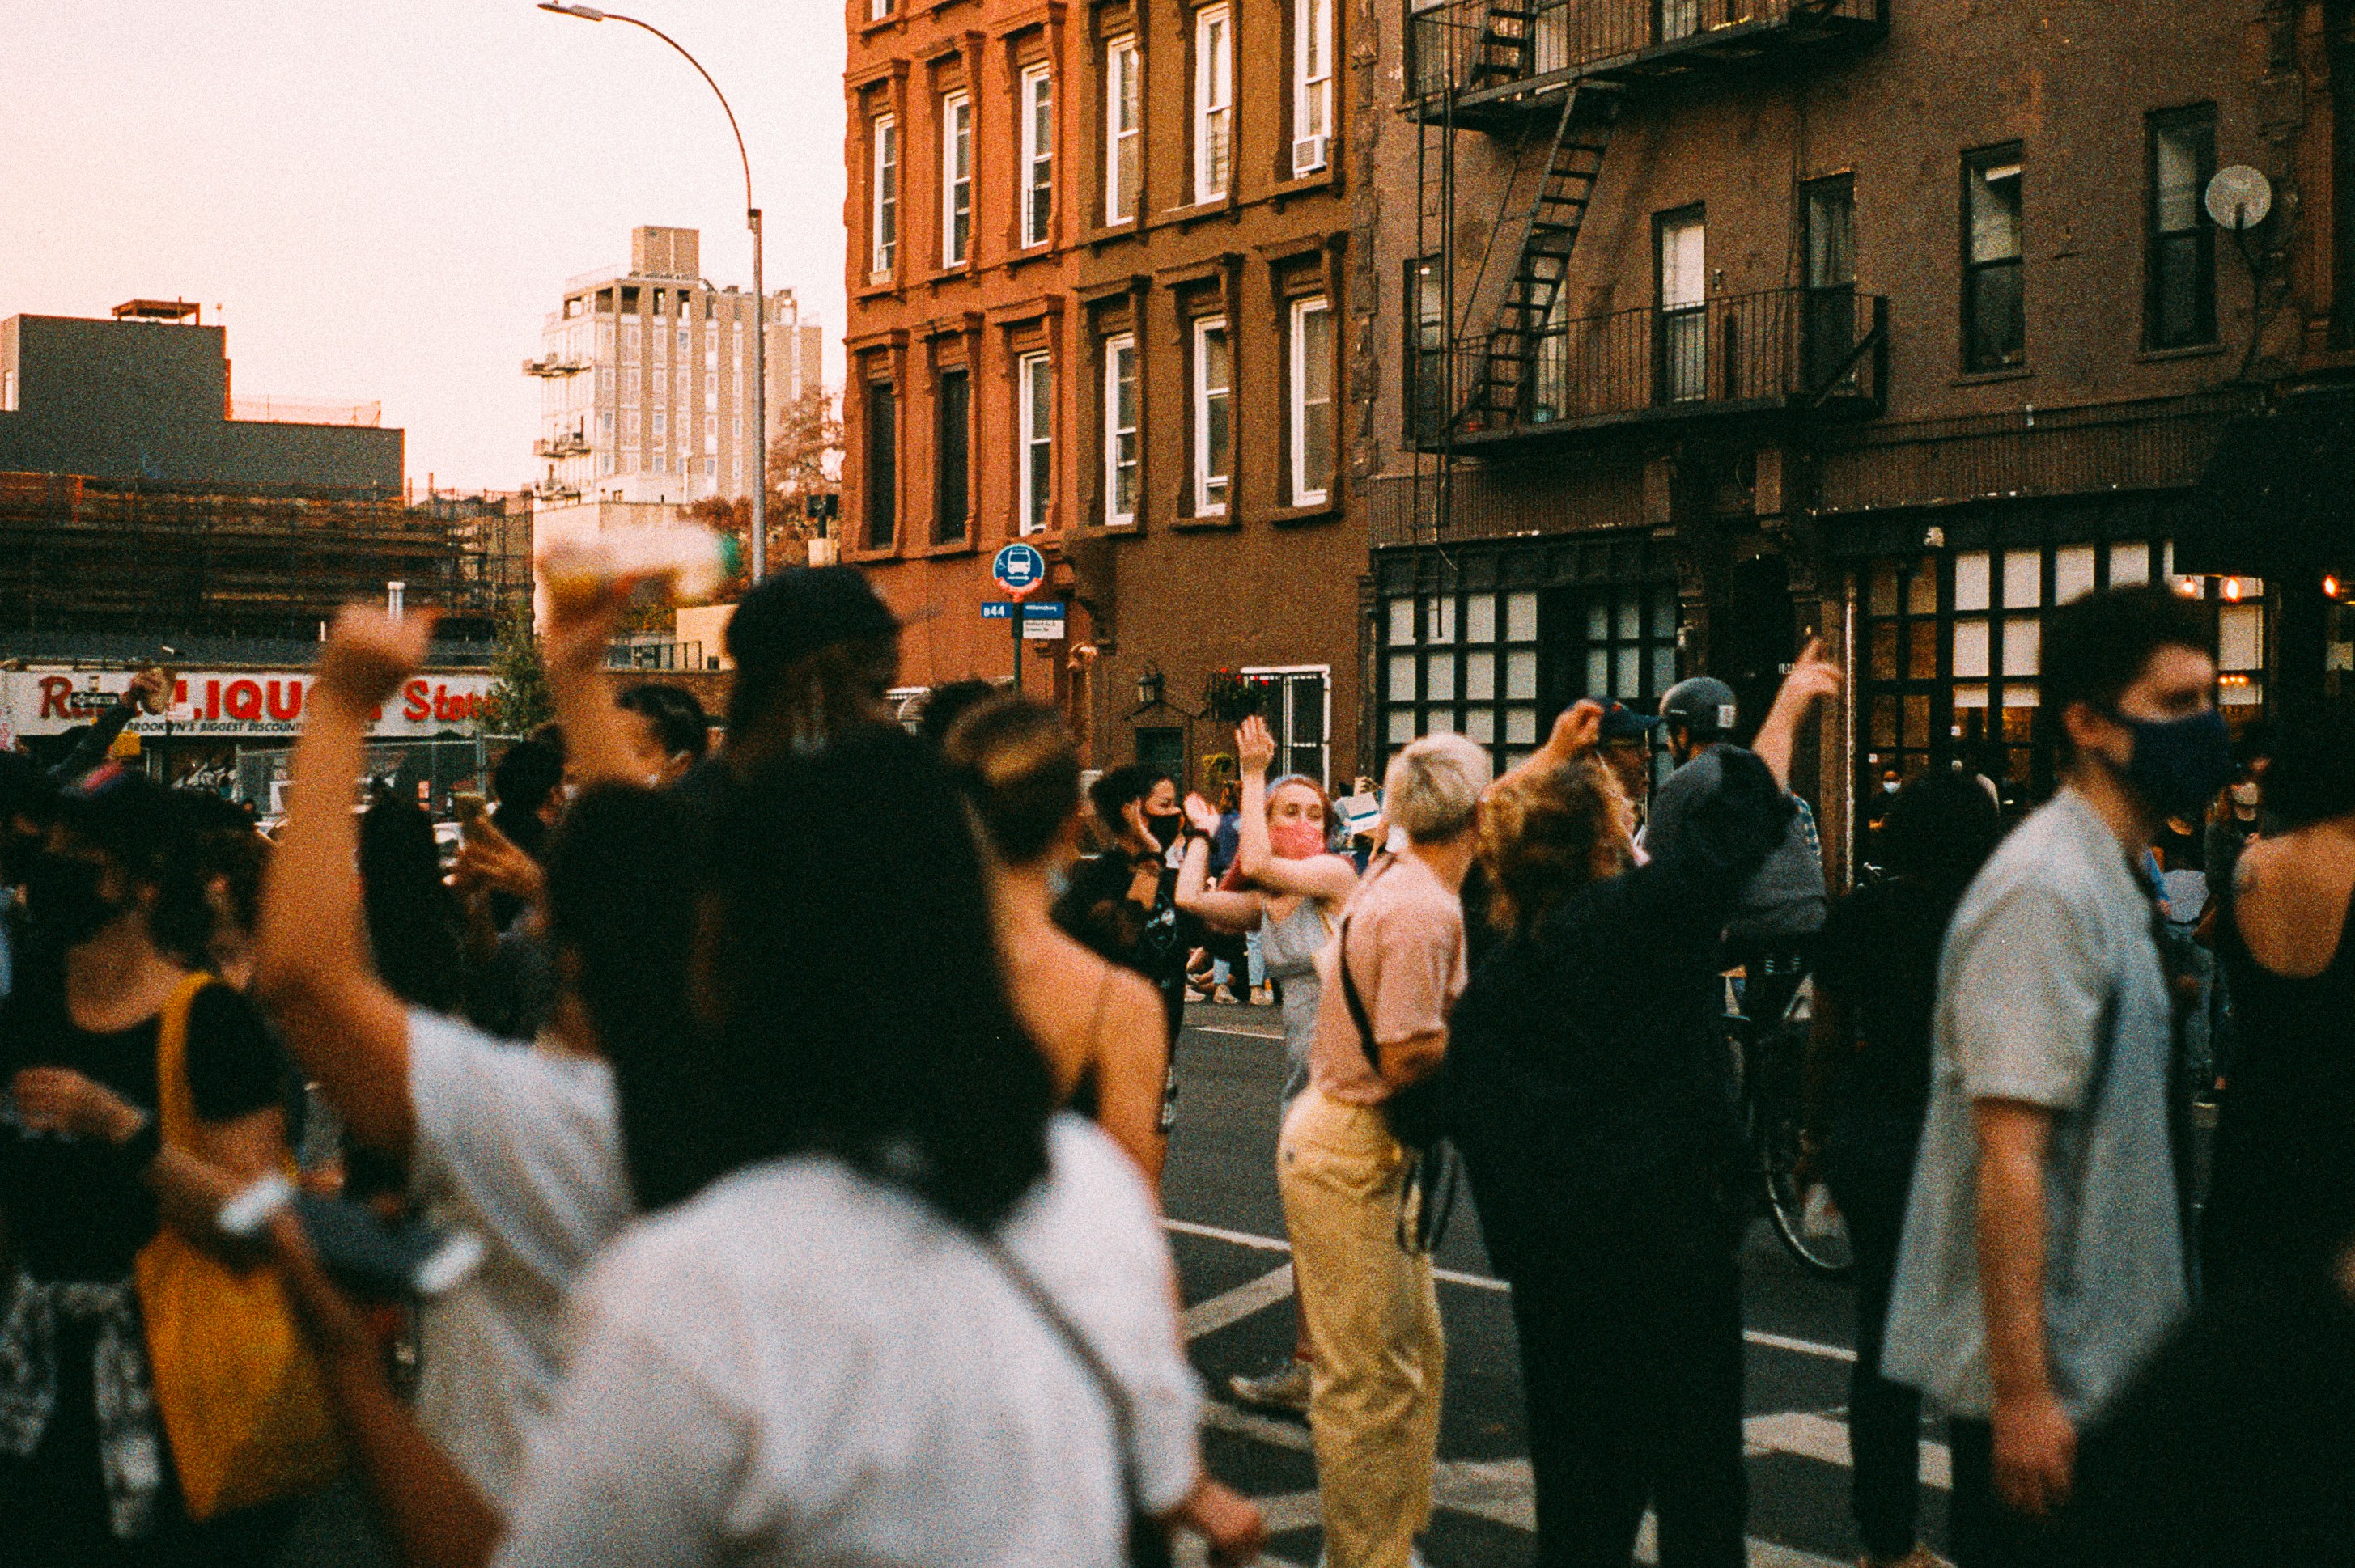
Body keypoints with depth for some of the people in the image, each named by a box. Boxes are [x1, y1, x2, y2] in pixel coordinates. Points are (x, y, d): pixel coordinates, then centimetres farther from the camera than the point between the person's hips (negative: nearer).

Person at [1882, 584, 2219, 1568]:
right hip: (2043, 1379, -9)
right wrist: (2022, 1393, -25)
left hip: (2099, 1370, 9)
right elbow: (2010, 1157, -23)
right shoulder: (2045, 893, -18)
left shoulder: (2114, 881, 13)